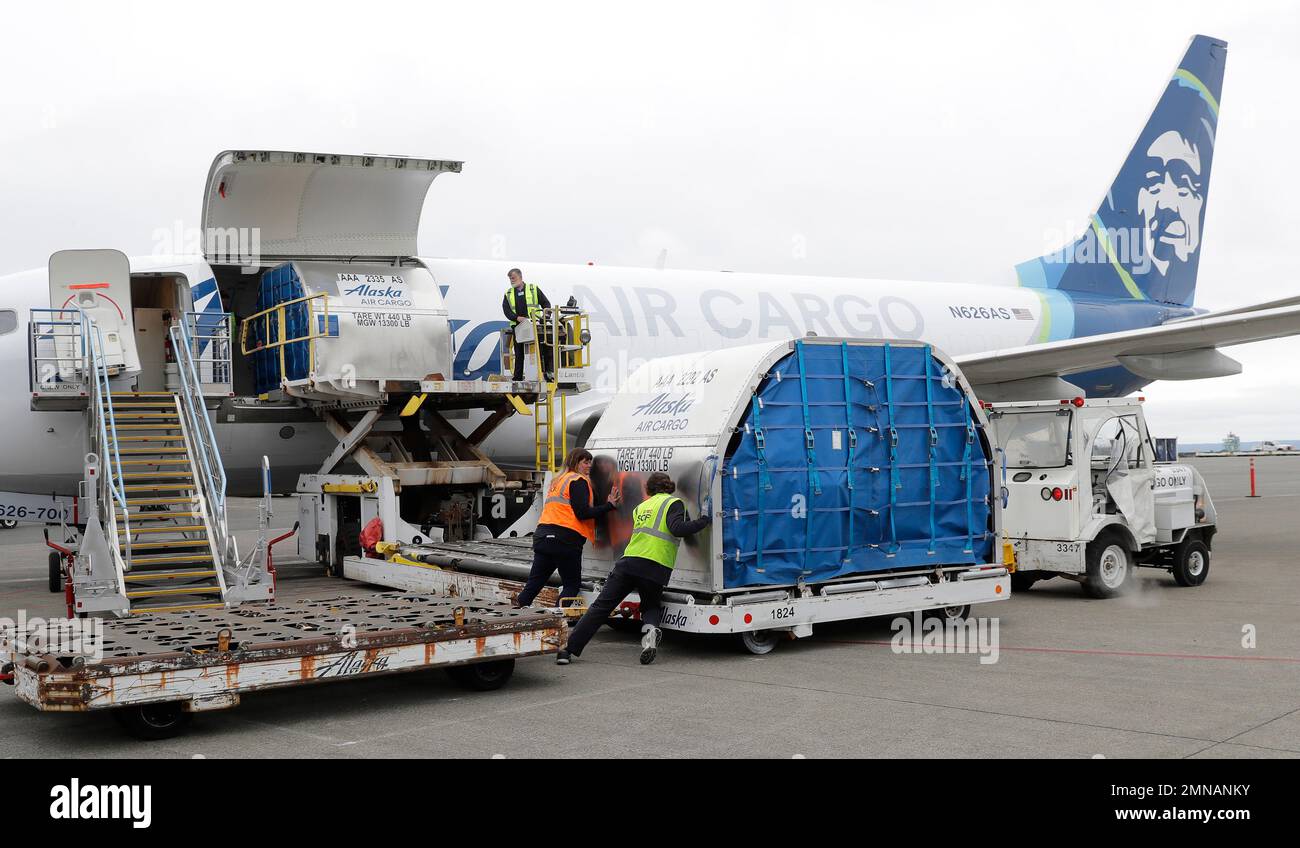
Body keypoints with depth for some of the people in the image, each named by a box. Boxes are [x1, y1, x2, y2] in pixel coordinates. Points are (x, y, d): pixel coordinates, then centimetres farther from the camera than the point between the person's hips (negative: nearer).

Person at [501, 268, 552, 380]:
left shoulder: (533, 289, 8)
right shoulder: (508, 294, 14)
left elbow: (546, 303, 9)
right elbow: (506, 310, 3)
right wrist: (517, 318, -14)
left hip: (534, 326, -2)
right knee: (519, 354, 5)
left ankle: (544, 373, -2)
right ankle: (517, 378, 8)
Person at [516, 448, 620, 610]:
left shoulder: (558, 480, 24)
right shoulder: (579, 481, -3)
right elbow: (582, 513, -13)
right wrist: (609, 505, -9)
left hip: (542, 535, 8)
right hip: (565, 540, -8)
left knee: (534, 583, 10)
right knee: (572, 585, 2)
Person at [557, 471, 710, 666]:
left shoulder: (641, 507, 25)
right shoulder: (673, 503, 6)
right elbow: (678, 529, -10)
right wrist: (704, 521, -3)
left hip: (630, 562, 3)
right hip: (656, 568, -3)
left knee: (601, 606, 6)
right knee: (650, 606, 24)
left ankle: (569, 649, -1)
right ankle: (650, 630, -11)